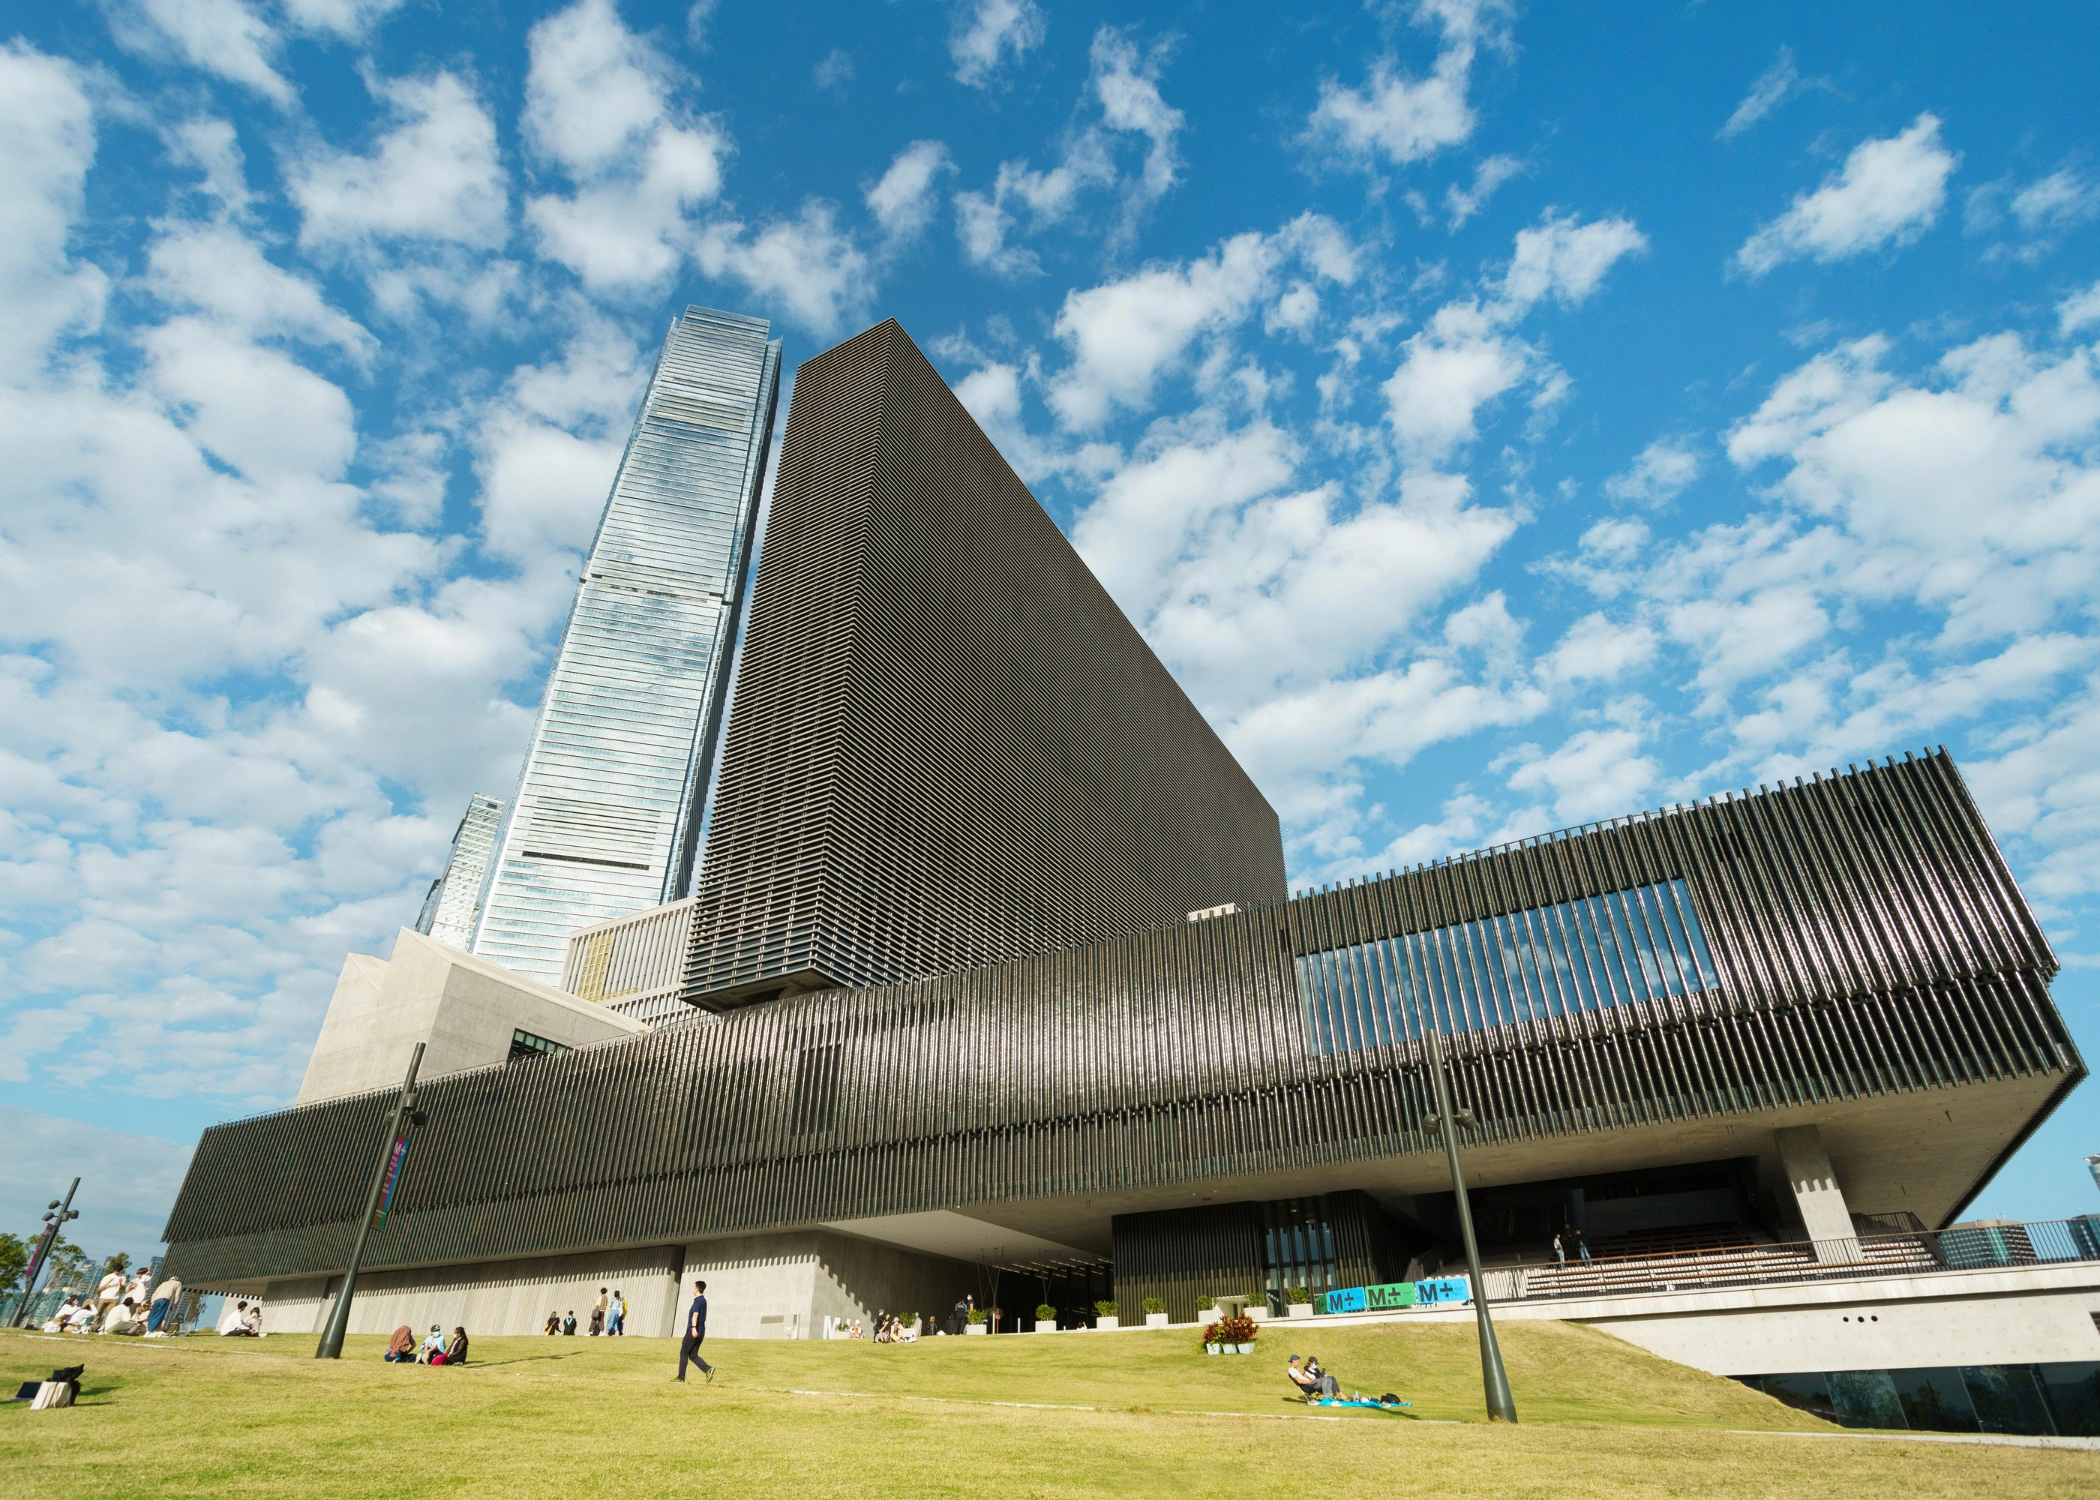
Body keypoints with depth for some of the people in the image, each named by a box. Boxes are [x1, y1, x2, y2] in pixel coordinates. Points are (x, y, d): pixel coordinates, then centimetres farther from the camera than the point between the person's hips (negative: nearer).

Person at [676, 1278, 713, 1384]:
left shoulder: (698, 1301, -12)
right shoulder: (703, 1300, 17)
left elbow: (695, 1314, -29)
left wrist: (693, 1327, -42)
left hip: (693, 1332, -8)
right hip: (701, 1331, 8)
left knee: (683, 1354, 5)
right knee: (693, 1355, 8)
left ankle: (681, 1378, 9)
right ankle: (708, 1369, -10)